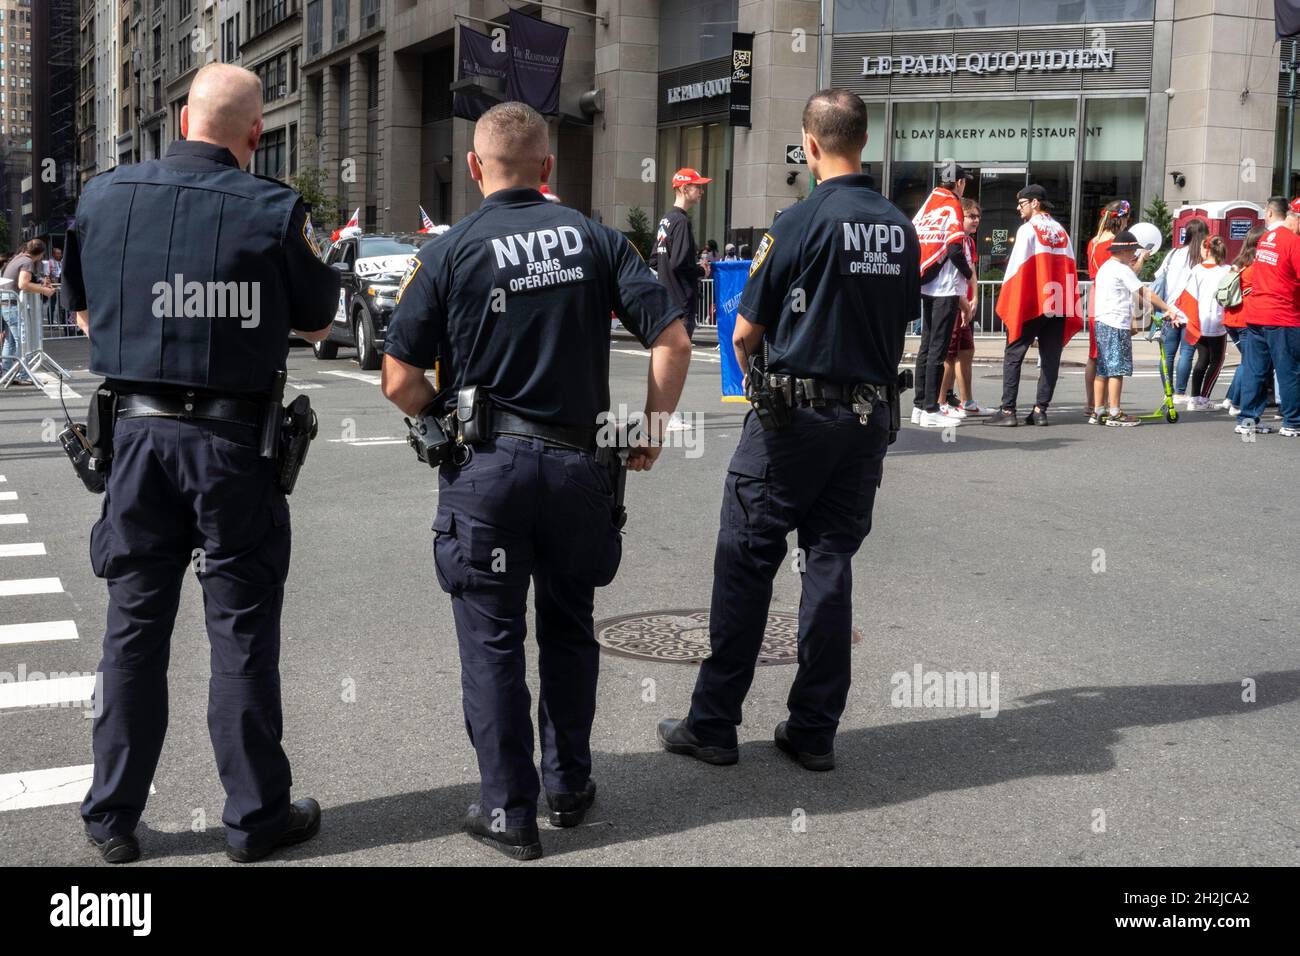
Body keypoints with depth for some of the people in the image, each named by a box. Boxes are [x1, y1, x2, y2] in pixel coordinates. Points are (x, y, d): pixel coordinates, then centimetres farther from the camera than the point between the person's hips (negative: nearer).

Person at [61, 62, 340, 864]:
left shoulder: (105, 196, 1)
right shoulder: (273, 209, -10)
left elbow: (84, 312, 14)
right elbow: (318, 324, 1)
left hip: (140, 429, 3)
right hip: (235, 439, -3)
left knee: (135, 626, 13)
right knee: (242, 632, 6)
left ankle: (114, 817, 21)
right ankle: (256, 816, 16)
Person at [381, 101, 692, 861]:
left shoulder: (449, 251, -5)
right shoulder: (593, 238, 1)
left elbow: (400, 381, -7)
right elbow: (673, 338, -4)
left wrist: (448, 421, 11)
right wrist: (654, 429, 5)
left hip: (486, 467, -2)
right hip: (577, 465, 3)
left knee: (493, 642, 8)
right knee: (569, 629, 19)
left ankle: (510, 811, 15)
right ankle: (570, 786, 30)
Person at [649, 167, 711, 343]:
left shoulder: (665, 221, 14)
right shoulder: (681, 221, -15)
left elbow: (654, 262, 18)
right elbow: (679, 264, -23)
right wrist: (702, 271, -5)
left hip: (666, 300, 10)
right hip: (682, 302, -10)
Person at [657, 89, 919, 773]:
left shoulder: (802, 222, -12)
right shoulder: (900, 228, 6)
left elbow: (745, 335, -7)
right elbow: (901, 322, 14)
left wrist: (758, 378, 12)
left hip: (794, 416, -5)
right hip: (869, 417, 6)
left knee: (745, 563, 2)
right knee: (831, 563, 10)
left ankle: (713, 724, 8)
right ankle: (814, 730, 14)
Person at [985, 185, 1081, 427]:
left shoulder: (1028, 230, -5)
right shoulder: (1061, 232, 13)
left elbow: (1016, 267, -9)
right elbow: (1069, 268, 11)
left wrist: (1007, 303, -3)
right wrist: (1067, 305, 12)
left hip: (1030, 304, -5)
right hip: (1059, 306, 5)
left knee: (1013, 355, 0)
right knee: (1050, 358, 6)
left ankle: (1007, 410, -5)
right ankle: (1040, 410, 3)